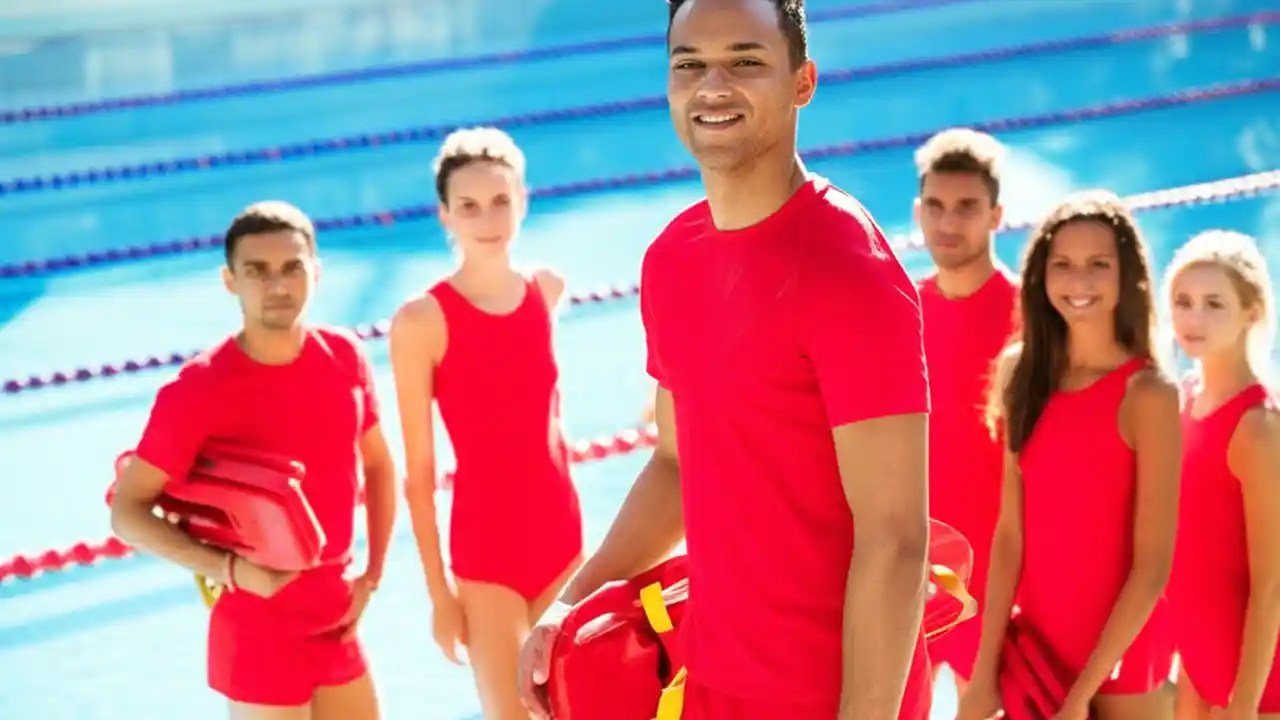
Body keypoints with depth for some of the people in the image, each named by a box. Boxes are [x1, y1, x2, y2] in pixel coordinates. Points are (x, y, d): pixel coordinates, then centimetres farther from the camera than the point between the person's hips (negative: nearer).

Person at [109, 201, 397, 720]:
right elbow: (127, 511, -14)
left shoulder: (345, 357, -1)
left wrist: (372, 574, 5)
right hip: (259, 635, -6)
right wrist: (227, 569, -25)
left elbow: (378, 465, 13)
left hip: (336, 624, 6)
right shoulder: (197, 391, -18)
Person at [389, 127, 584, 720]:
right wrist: (438, 593, -10)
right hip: (487, 549, -5)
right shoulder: (422, 321, -15)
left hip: (562, 532, 5)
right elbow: (418, 473, -12)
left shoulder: (548, 291, 1)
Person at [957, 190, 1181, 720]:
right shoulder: (1028, 380, 1)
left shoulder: (1147, 394, -14)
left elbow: (1153, 566, -16)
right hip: (1036, 645, 5)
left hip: (1121, 657, -4)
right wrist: (984, 675, -7)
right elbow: (1010, 534, -2)